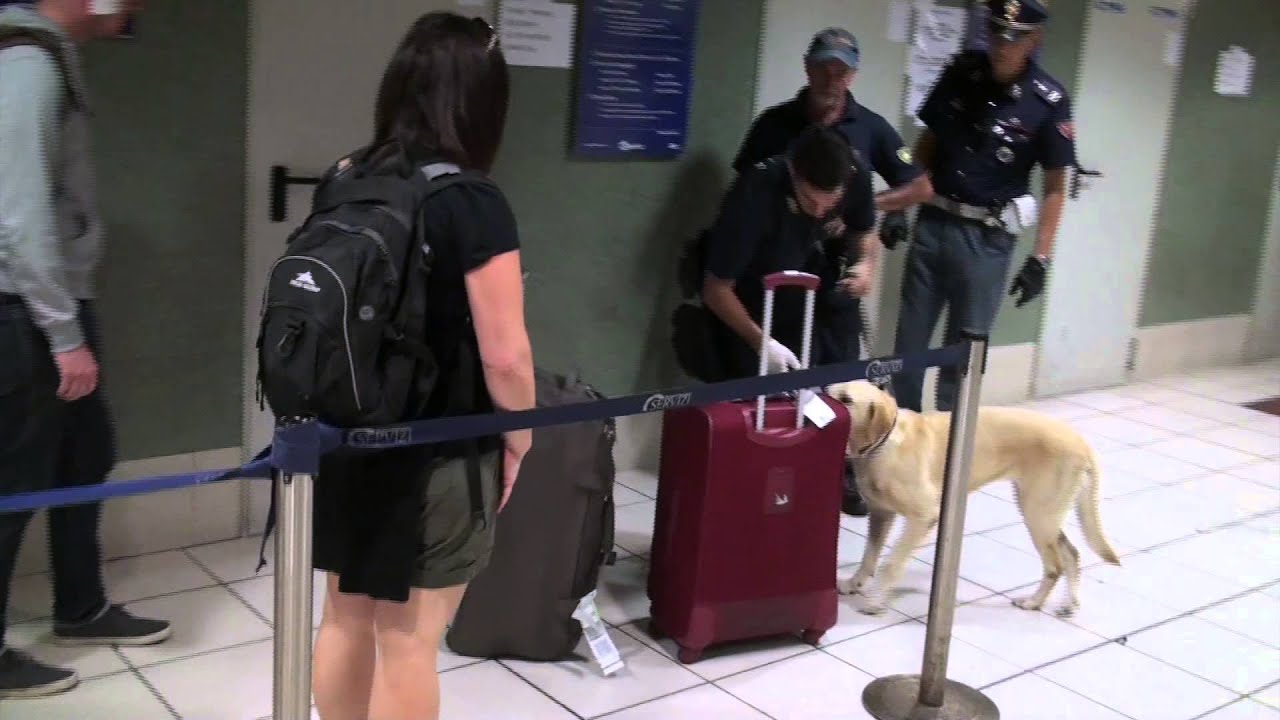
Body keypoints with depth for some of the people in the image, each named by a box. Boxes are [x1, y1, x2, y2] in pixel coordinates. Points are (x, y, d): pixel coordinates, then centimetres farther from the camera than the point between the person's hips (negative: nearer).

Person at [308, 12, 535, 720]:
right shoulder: (473, 205, -17)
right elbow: (503, 357, -19)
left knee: (345, 616, 20)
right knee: (407, 640, 6)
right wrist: (518, 439, -2)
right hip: (436, 456, -6)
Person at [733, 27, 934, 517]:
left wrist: (867, 206, -4)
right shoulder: (774, 123, 0)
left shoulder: (871, 128, 2)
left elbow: (921, 187, 6)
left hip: (837, 270, 0)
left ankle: (845, 473, 11)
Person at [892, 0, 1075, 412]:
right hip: (933, 222, 3)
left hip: (987, 238, -3)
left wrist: (1040, 258, -8)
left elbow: (1055, 188, -4)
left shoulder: (1049, 101, -9)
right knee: (909, 341, 8)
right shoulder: (961, 73, 0)